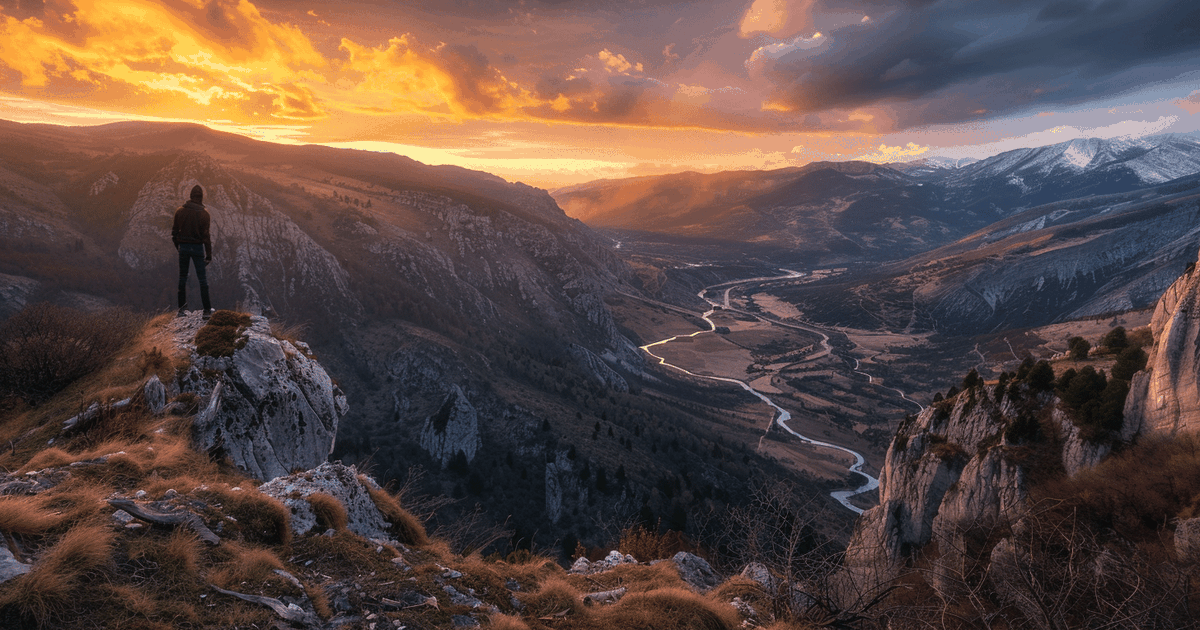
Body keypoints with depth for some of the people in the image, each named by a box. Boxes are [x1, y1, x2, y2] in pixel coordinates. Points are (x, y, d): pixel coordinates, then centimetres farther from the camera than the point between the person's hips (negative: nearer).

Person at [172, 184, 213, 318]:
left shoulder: (180, 211, 1)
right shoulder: (203, 214, -10)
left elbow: (174, 231, 6)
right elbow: (206, 236, -10)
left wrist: (178, 246, 19)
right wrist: (209, 255, -6)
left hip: (183, 247, 3)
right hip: (197, 247, -3)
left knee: (182, 278, 12)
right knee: (202, 278, 1)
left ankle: (182, 308, 16)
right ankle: (207, 309, 1)